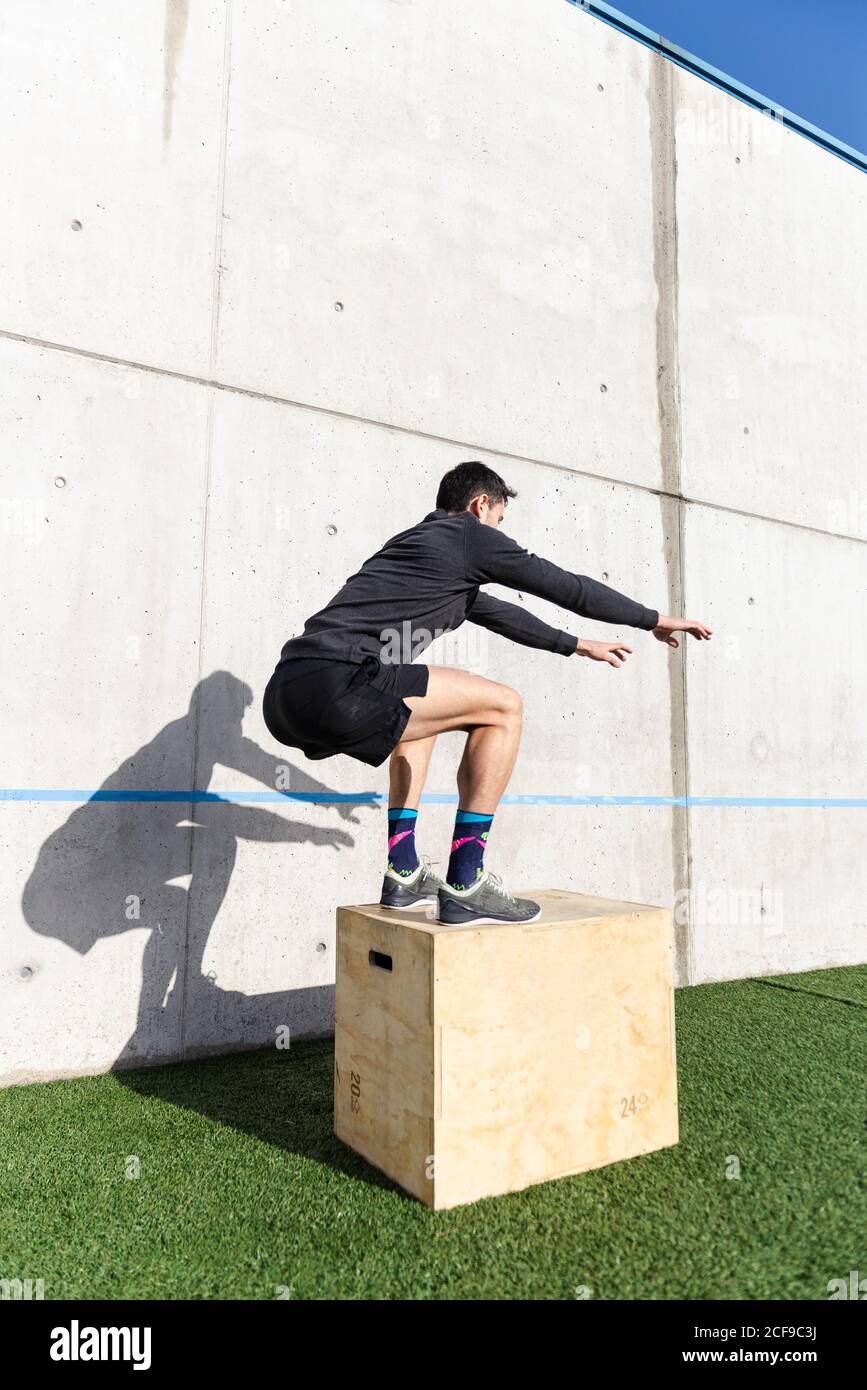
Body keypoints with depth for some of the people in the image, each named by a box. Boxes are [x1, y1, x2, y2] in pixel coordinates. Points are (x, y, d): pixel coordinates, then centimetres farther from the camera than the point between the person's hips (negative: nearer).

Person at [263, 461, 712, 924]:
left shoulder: (416, 540, 33)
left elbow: (497, 612, 43)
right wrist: (656, 620, 27)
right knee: (502, 707, 1)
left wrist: (577, 645, 52)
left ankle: (403, 873, 25)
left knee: (418, 709, 32)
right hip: (334, 684, -10)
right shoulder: (471, 535, 8)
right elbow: (569, 587, 12)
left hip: (282, 696, 10)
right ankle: (464, 886, 2)